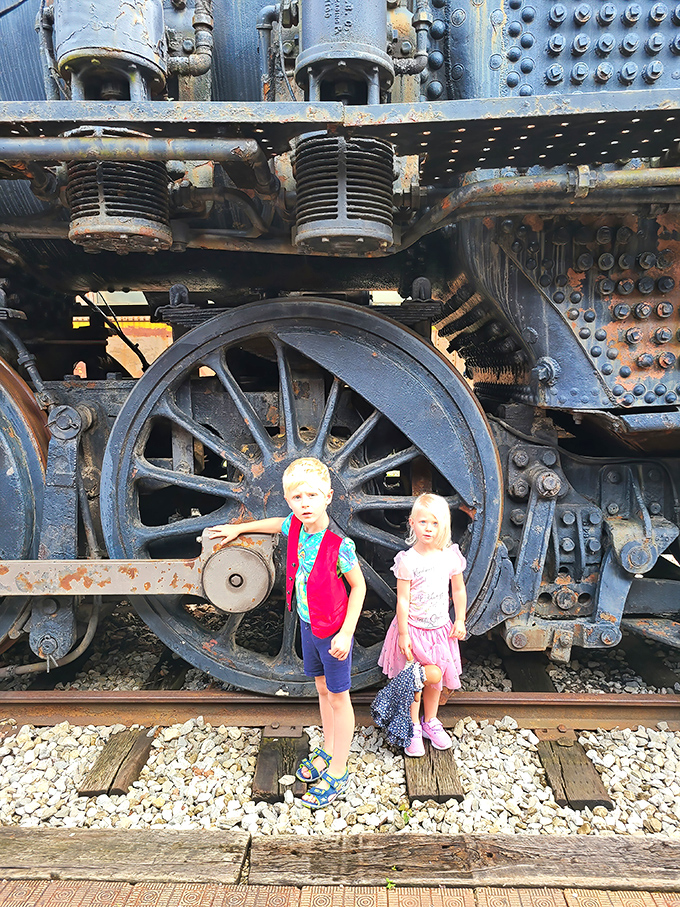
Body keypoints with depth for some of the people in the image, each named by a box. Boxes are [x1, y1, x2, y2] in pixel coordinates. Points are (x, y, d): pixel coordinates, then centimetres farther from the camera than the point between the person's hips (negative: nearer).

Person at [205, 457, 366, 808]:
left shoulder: (338, 545, -28)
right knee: (322, 689, 22)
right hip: (308, 624, 7)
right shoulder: (295, 527, -9)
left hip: (333, 630, -6)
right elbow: (277, 523, 16)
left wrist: (345, 634, -19)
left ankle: (338, 772, 26)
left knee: (338, 697, 10)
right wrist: (239, 528, 23)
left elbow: (358, 586, -18)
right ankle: (327, 751, 42)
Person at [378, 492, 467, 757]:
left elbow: (459, 590, 6)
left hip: (440, 628, 4)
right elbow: (402, 599, -15)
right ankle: (413, 729, 26)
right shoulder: (407, 561, -18)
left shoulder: (450, 556, -6)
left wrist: (459, 621, 6)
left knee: (435, 678, 17)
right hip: (413, 628, -4)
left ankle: (431, 722, 38)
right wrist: (403, 634, -14)